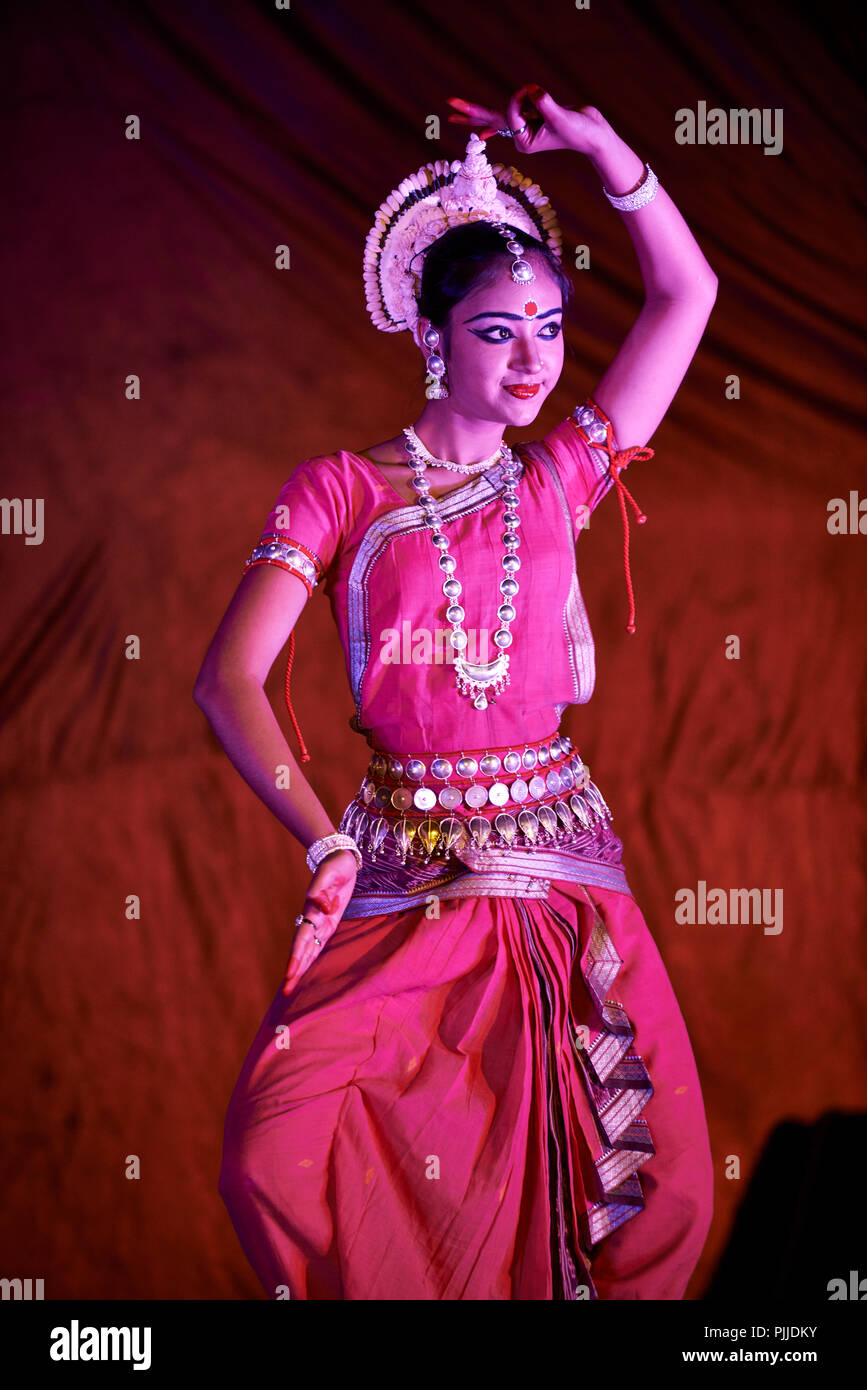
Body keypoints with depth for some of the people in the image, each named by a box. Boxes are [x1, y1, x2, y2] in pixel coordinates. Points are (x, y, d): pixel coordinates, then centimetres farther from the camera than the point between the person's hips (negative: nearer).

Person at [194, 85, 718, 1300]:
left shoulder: (559, 481, 9)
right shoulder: (340, 490, 1)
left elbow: (687, 295, 12)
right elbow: (229, 679, -8)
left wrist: (595, 140, 3)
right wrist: (324, 840, -22)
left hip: (562, 875, 2)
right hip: (402, 878, -2)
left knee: (659, 1195, -3)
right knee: (277, 1152, -19)